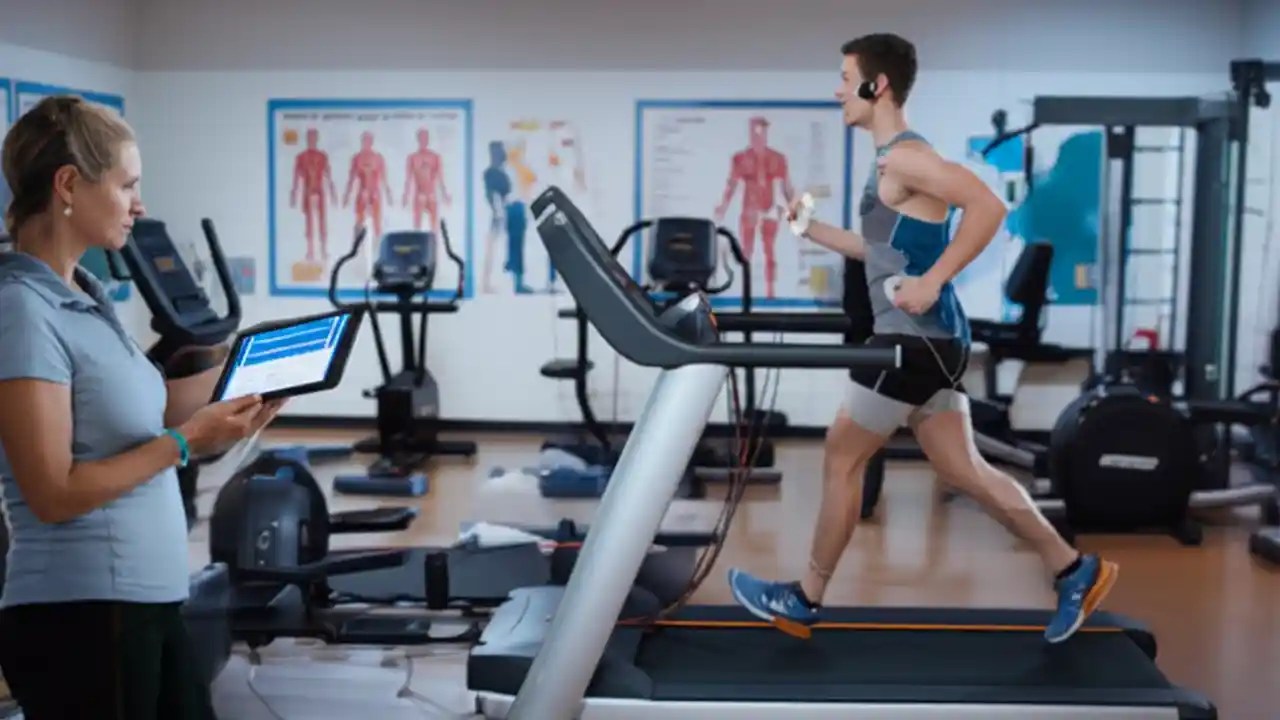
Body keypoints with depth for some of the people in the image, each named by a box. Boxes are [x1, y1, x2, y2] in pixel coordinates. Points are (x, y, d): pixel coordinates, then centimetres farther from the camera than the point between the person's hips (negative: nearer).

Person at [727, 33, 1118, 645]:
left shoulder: (904, 158, -14)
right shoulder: (896, 161, 17)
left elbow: (988, 207, -26)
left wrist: (931, 283, -26)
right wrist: (813, 230, 22)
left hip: (916, 339, -10)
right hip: (928, 338, 10)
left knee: (841, 458, 2)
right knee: (962, 469, 13)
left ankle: (805, 600, 15)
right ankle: (1074, 571, 19)